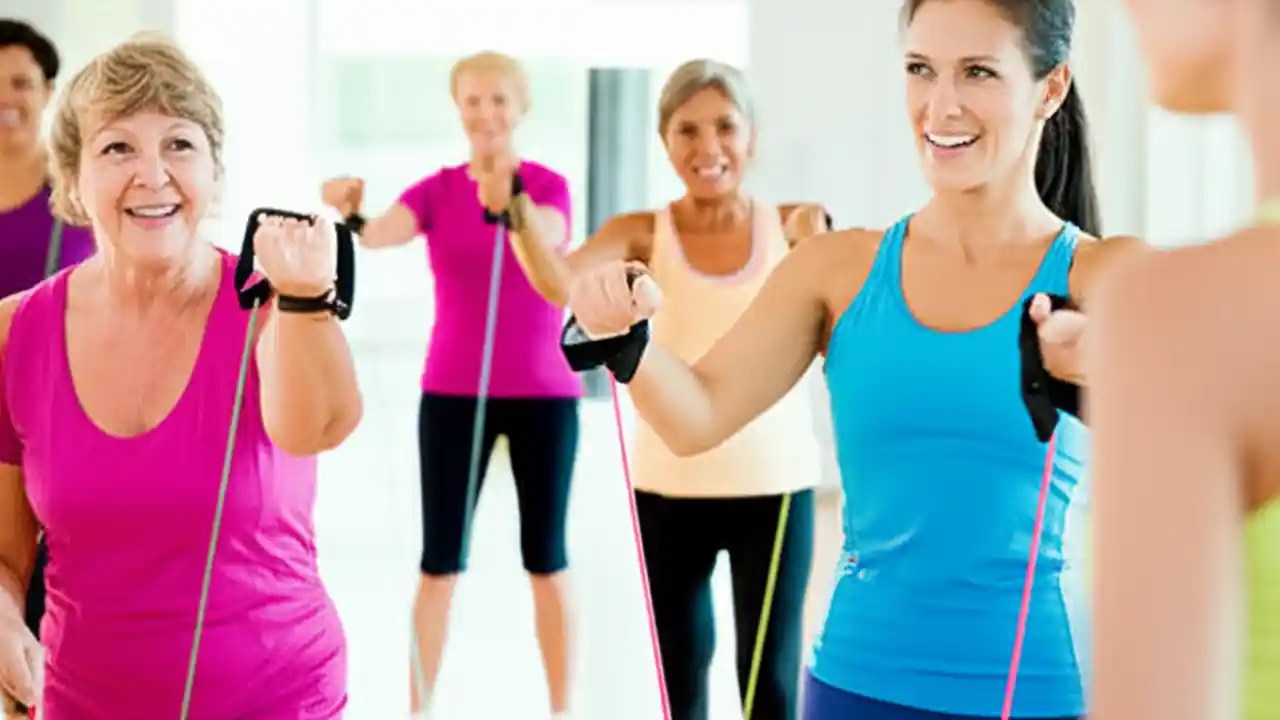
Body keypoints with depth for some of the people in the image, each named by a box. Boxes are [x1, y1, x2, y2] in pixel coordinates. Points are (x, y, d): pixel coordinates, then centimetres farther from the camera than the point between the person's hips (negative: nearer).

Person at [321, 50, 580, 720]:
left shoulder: (549, 186, -4)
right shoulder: (435, 191, 0)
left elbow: (548, 239, -28)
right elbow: (380, 234, -21)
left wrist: (513, 205, -51)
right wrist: (351, 213, -44)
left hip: (543, 393, -1)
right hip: (453, 392, 1)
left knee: (546, 557, 5)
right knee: (440, 558, 1)